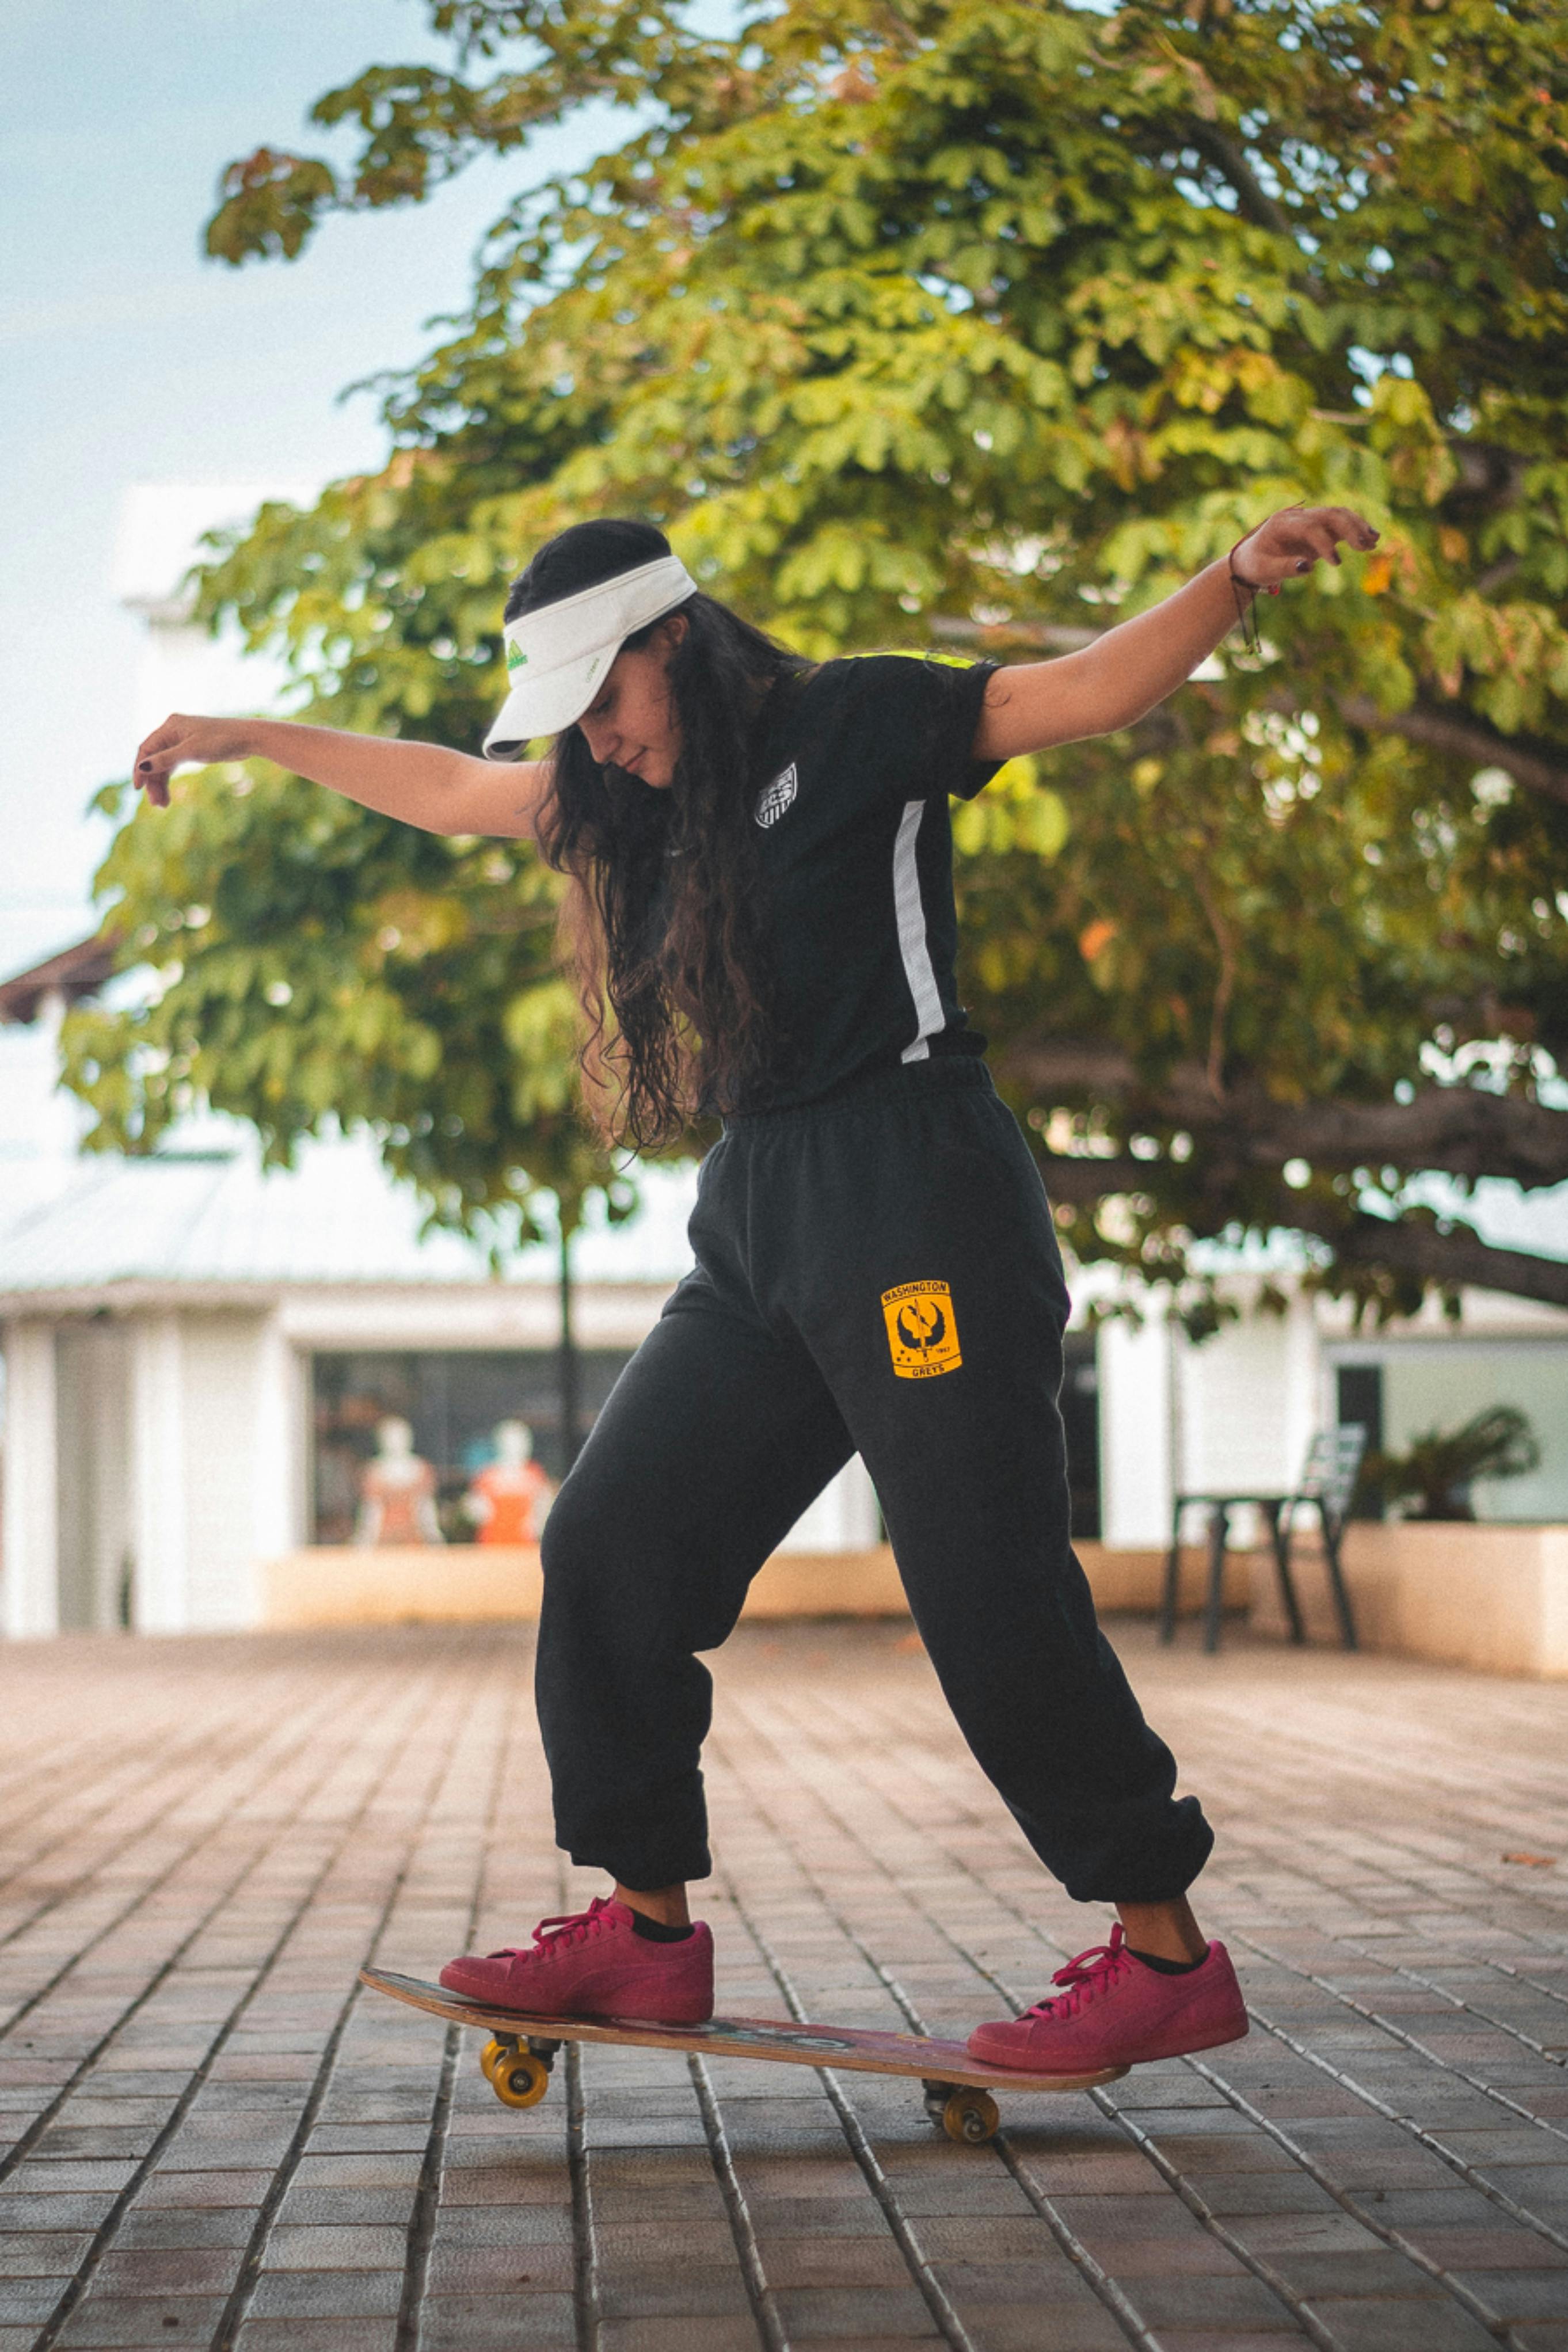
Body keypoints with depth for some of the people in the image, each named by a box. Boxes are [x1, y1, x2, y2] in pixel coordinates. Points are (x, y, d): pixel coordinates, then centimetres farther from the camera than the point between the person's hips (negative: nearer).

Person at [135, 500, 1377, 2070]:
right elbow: (452, 789, 32)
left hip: (912, 1188, -8)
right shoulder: (642, 796, 18)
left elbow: (1086, 691, -10)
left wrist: (1239, 576, -26)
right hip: (760, 1219, 8)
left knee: (986, 1586, -11)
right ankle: (648, 1929, 11)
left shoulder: (850, 725, -3)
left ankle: (1165, 1951, -4)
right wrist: (253, 739, 37)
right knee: (612, 1540, 3)